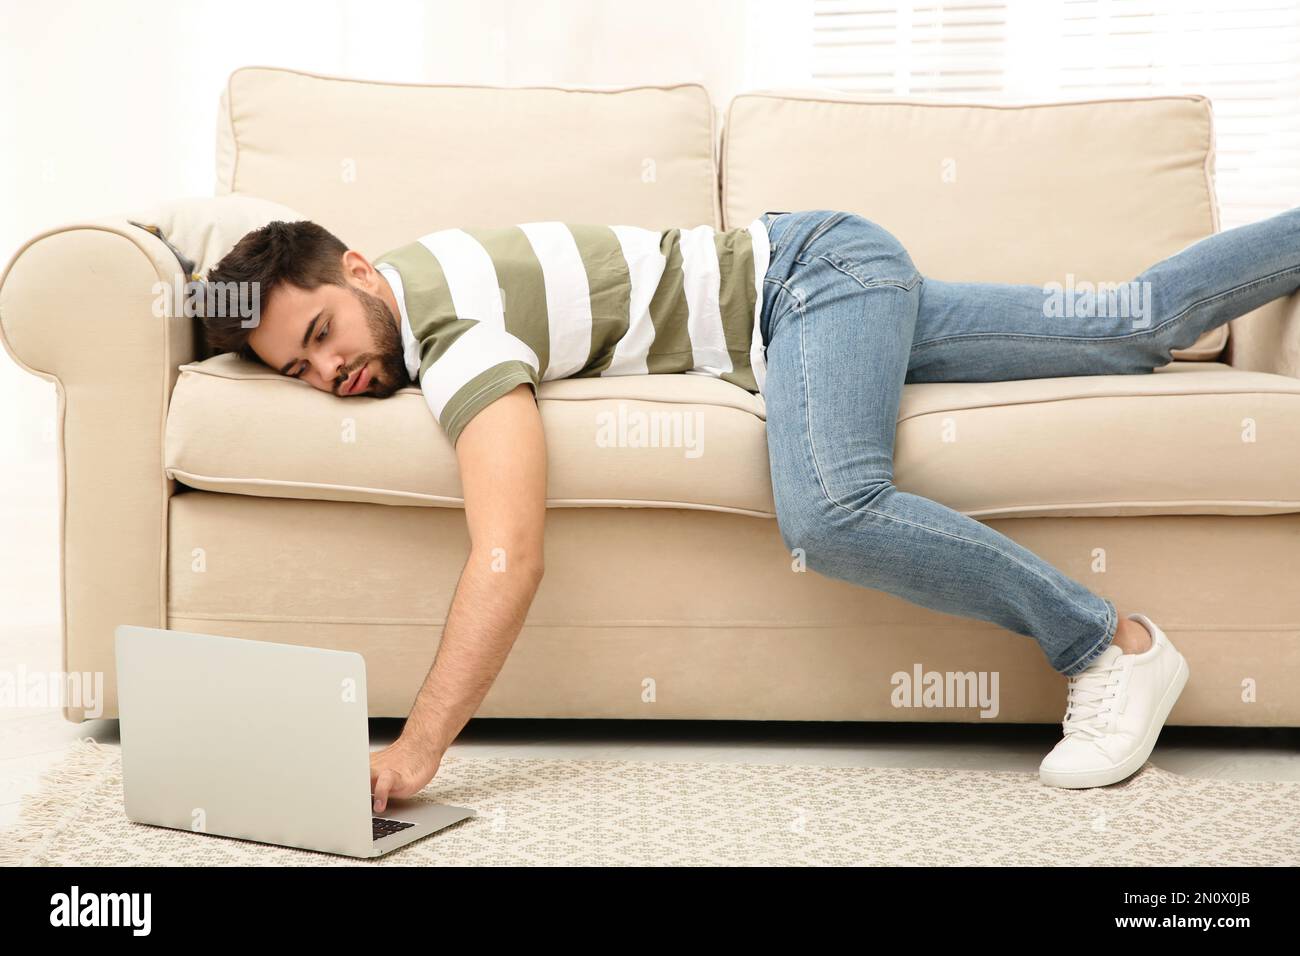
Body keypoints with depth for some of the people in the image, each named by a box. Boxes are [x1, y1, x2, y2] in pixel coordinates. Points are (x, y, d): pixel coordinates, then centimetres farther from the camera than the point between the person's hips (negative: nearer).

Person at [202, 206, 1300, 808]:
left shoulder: (449, 331, -28)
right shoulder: (397, 283, -1)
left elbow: (511, 557, -39)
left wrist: (418, 748, -44)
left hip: (814, 267, -8)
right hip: (815, 281, 8)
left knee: (829, 511, -36)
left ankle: (1109, 642, -20)